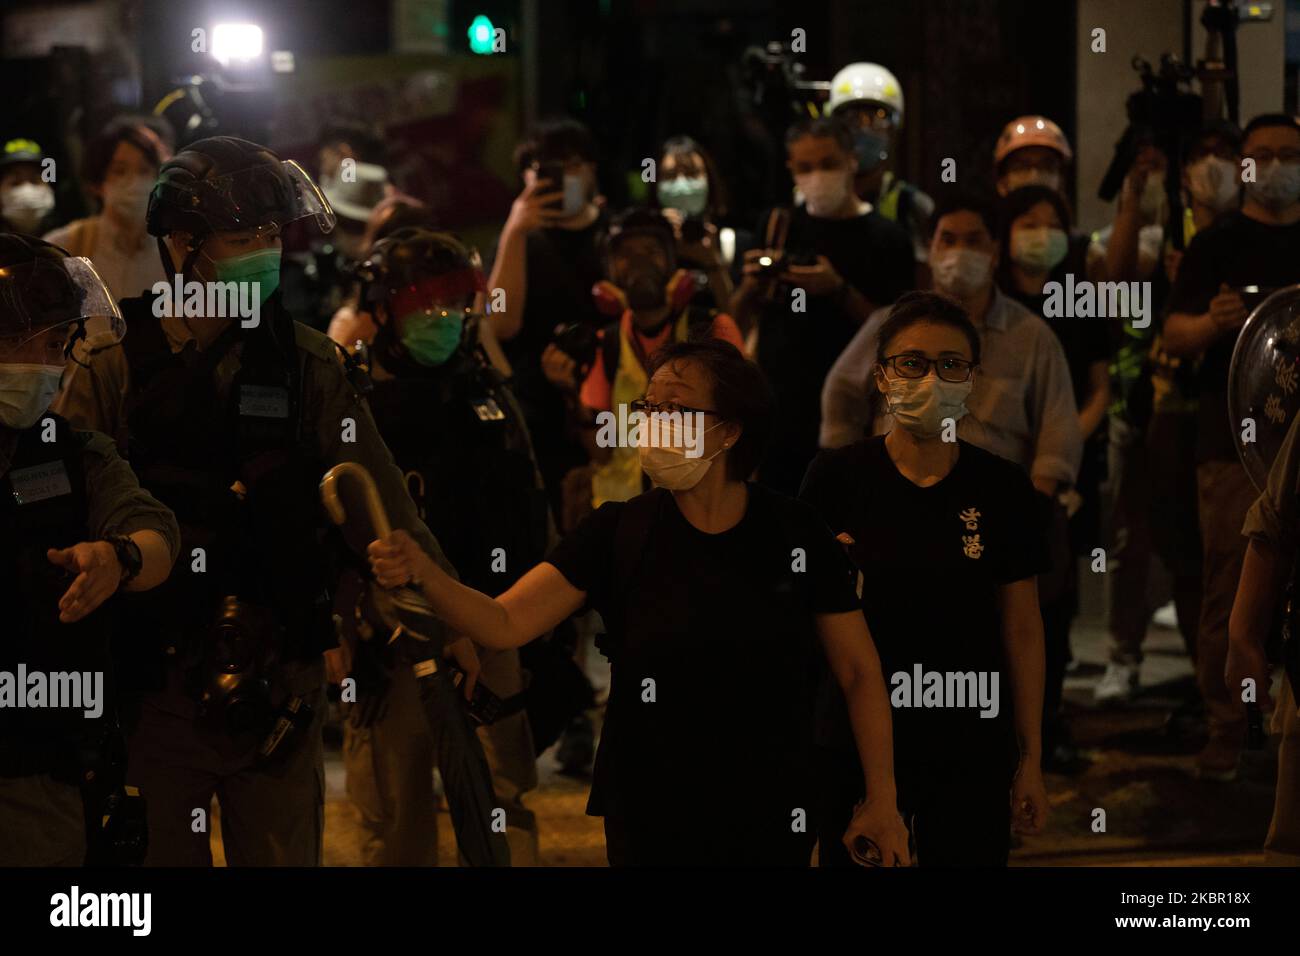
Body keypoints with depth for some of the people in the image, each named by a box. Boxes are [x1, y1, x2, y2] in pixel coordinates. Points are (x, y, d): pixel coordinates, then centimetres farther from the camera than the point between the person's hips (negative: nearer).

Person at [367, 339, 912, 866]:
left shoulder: (796, 535, -5)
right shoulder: (617, 533, -5)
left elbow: (860, 673, 0)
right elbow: (504, 624, -14)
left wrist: (882, 799, -5)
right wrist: (421, 574, -32)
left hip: (773, 825, 0)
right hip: (649, 822, 0)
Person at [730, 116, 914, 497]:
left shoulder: (885, 239, -3)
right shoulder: (779, 226, 11)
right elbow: (739, 316, 17)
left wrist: (839, 291, -20)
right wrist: (751, 284, -5)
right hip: (774, 414, 4)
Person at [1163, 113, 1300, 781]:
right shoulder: (1217, 244, 5)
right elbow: (1174, 337, -2)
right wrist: (1213, 323, -22)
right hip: (1234, 443, -3)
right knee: (1229, 589, -4)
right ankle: (1223, 732, 0)